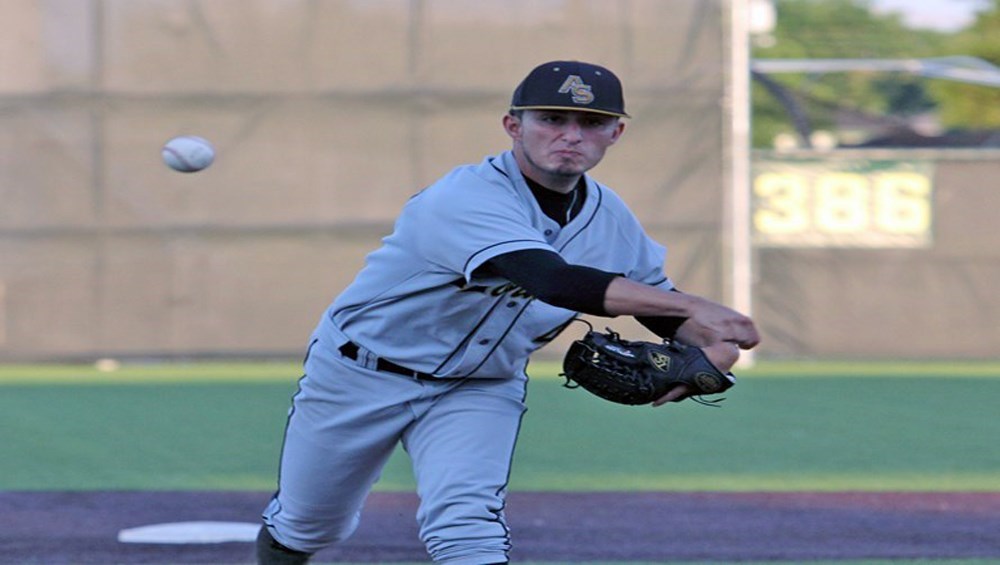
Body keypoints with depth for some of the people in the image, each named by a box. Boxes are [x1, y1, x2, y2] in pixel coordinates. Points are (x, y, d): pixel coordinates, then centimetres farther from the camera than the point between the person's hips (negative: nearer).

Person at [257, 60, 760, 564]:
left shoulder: (610, 218, -8)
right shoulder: (468, 198, -33)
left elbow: (665, 311, 5)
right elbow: (553, 281, -48)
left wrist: (712, 344, -21)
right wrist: (692, 306, -54)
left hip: (481, 389, 4)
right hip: (361, 372, -4)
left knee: (466, 521, -24)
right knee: (307, 524, 15)